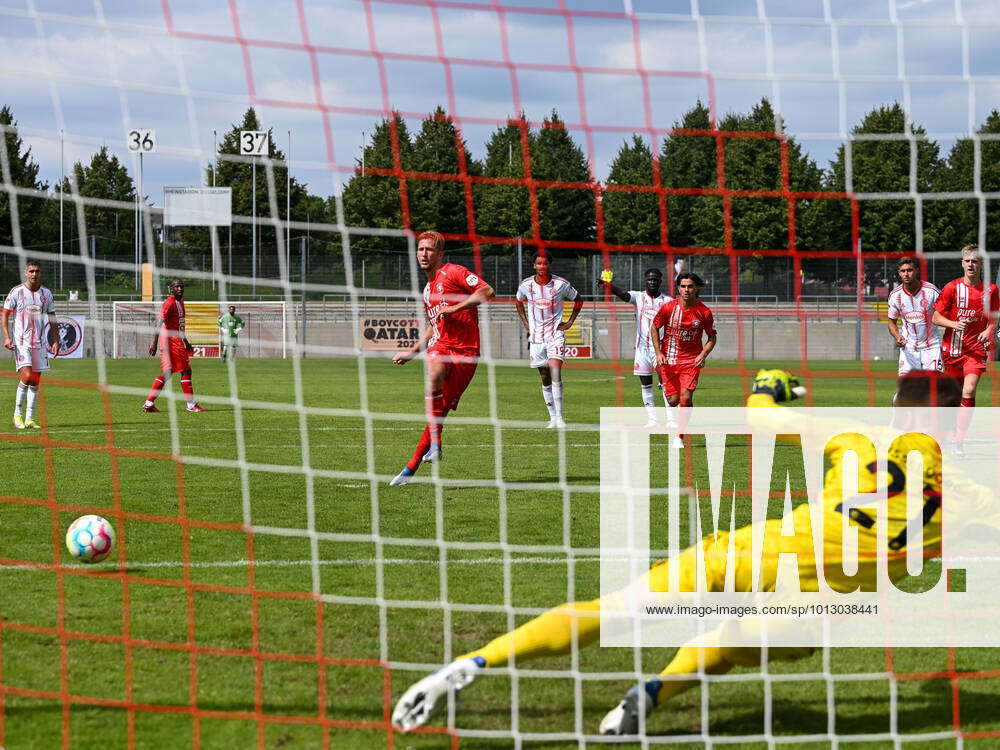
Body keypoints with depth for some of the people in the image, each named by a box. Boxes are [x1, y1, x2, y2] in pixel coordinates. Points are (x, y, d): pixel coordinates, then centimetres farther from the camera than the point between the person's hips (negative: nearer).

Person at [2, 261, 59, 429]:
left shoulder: (46, 294, 7)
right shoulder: (16, 292, -4)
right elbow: (5, 315, 0)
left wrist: (55, 341, 8)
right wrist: (7, 337, -11)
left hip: (38, 343, 4)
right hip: (20, 342, -4)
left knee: (35, 382, 3)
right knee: (26, 376, -18)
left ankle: (29, 419, 9)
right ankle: (17, 413, -3)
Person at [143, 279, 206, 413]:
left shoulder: (180, 302, 18)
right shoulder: (170, 303, -13)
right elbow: (159, 322, -20)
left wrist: (185, 342, 31)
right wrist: (154, 342, -27)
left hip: (178, 341, 10)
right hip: (172, 341, -10)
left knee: (167, 373, 8)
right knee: (186, 371, -5)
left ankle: (149, 403, 7)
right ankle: (191, 405, 0)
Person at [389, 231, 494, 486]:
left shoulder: (453, 272, -2)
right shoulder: (428, 289, 23)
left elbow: (487, 291, -14)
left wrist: (454, 308, -16)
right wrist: (412, 352, 29)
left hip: (464, 351, -4)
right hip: (440, 347, 4)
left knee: (440, 412, -10)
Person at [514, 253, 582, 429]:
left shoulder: (561, 284, -7)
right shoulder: (526, 285, -1)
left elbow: (578, 300, 10)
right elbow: (518, 302, 21)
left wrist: (570, 322, 4)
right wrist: (526, 323, 11)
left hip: (556, 334, -3)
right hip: (536, 336, 3)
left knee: (555, 373, -19)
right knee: (545, 379, 7)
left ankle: (559, 417, -17)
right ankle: (552, 417, 15)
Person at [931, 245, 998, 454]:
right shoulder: (952, 288, -3)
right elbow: (936, 317, 0)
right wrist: (954, 324, -18)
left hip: (976, 348, -1)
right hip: (952, 348, 1)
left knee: (969, 391, -17)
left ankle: (958, 442, -19)